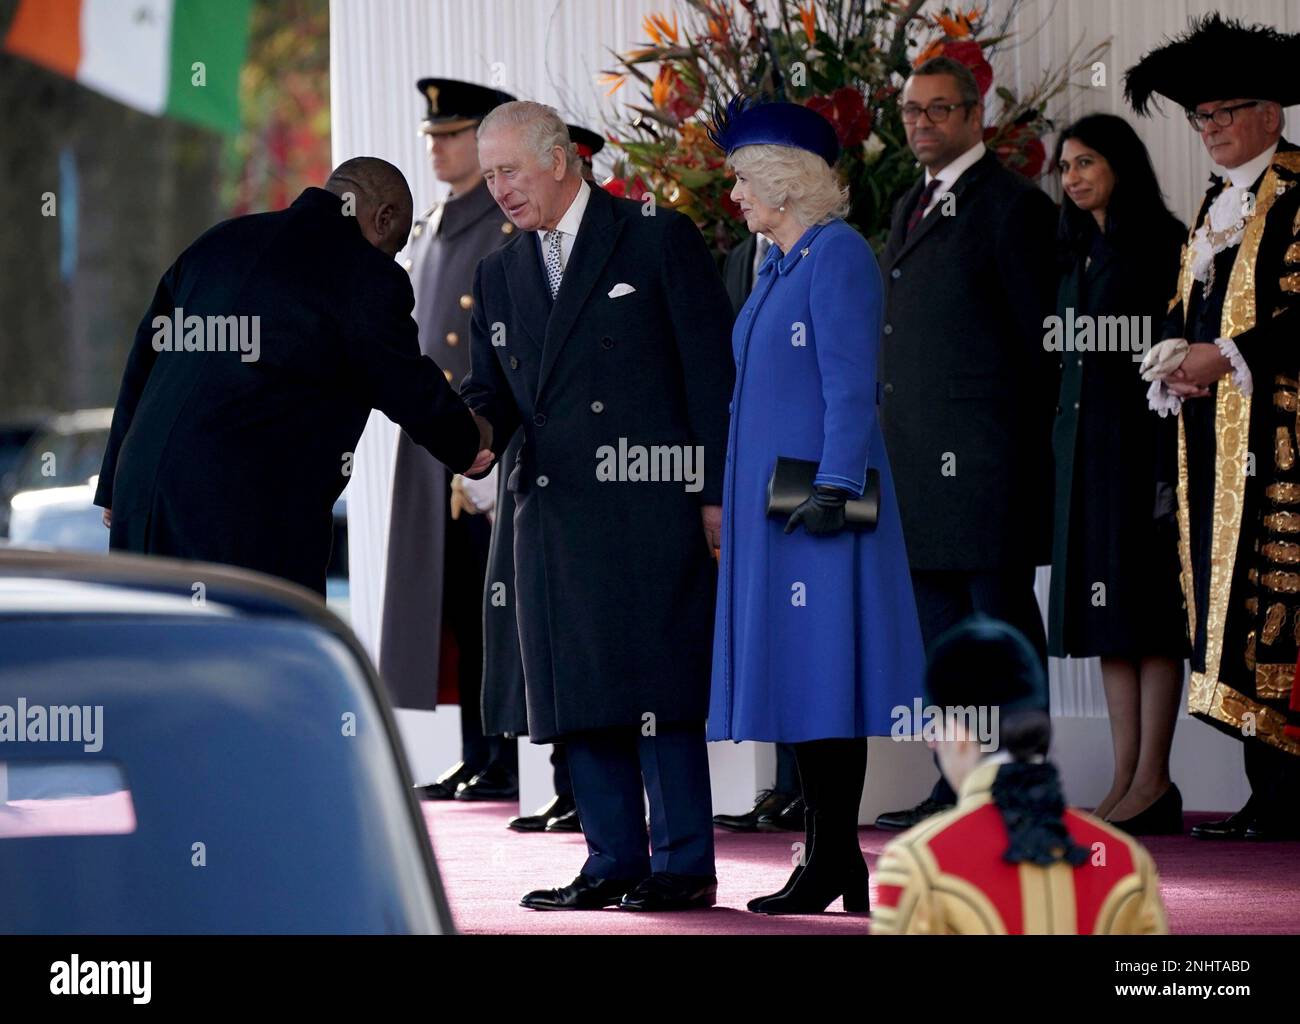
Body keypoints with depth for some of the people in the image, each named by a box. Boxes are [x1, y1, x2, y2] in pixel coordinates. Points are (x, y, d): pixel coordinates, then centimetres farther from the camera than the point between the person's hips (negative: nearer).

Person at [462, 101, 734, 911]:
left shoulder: (661, 242, 0)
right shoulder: (500, 276, 18)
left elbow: (711, 372, -3)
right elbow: (492, 390, 17)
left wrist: (716, 494, -8)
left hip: (650, 506, -6)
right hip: (555, 511, 6)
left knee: (657, 685, -8)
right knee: (578, 692, 5)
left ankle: (685, 865, -2)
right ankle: (614, 862, 12)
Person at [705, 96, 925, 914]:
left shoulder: (839, 254, -11)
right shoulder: (782, 264, 18)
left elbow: (852, 385, -17)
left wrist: (835, 487, -22)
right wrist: (744, 500, 22)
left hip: (817, 498, -10)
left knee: (819, 666, -9)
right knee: (795, 673, 8)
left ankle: (833, 862, -8)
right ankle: (835, 861, 10)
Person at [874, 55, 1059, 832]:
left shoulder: (1013, 206, -5)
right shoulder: (911, 208, 19)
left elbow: (1039, 334, -7)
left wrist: (1025, 442, -9)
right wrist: (892, 437, 14)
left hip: (984, 454, -8)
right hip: (919, 460, 8)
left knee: (1002, 618, -5)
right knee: (939, 622, 10)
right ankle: (959, 789, 15)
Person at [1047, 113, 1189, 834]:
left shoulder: (1160, 244, -7)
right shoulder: (1081, 254, 18)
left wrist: (1170, 466, -19)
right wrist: (1058, 444, 12)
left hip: (1137, 442, -8)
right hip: (1082, 444, 8)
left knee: (1146, 610, -8)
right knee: (1107, 613, 5)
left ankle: (1153, 782, -8)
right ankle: (1127, 780, 5)